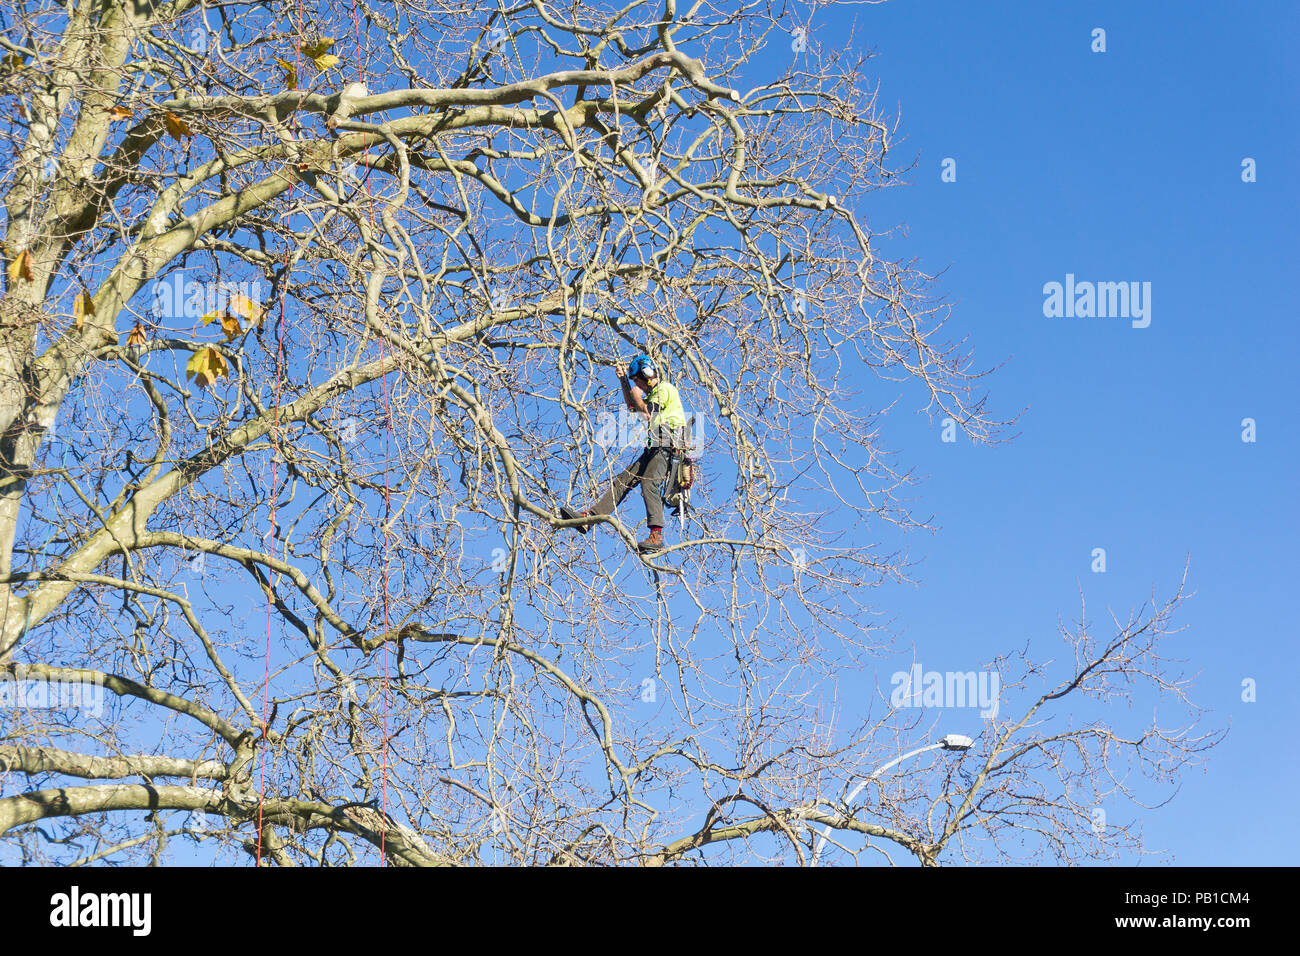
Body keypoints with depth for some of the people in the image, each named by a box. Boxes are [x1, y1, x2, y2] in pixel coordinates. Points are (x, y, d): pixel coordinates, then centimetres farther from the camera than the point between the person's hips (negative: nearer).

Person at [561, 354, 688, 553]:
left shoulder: (665, 389, -3)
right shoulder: (654, 393, 27)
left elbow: (647, 416, -7)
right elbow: (632, 406, 41)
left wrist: (637, 396, 7)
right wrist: (623, 380, 34)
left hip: (666, 447, -10)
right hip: (654, 448, 10)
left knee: (648, 483, -28)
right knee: (623, 480, 3)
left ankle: (656, 537, -37)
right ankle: (588, 517, -2)